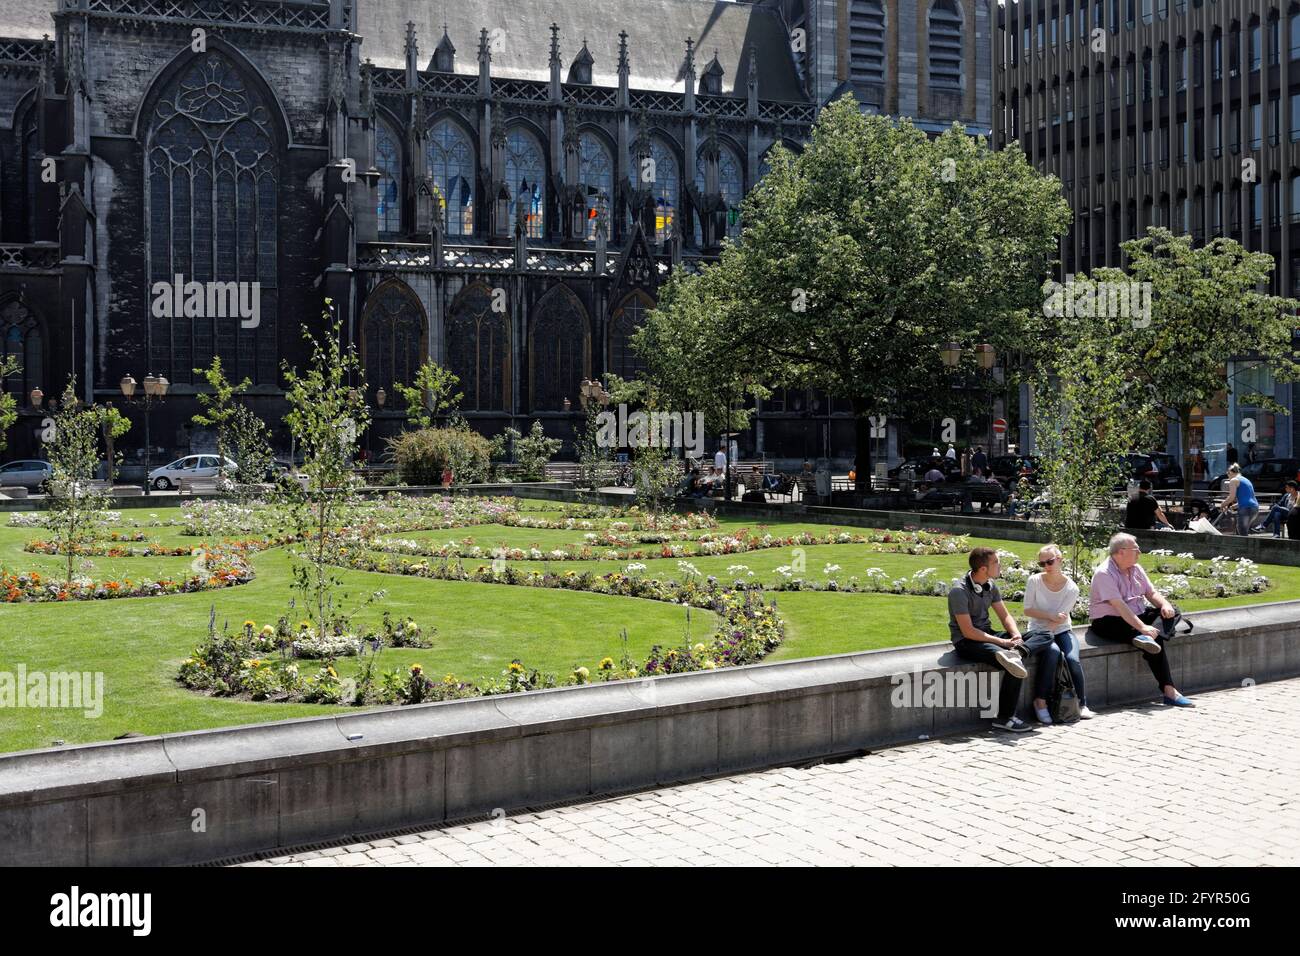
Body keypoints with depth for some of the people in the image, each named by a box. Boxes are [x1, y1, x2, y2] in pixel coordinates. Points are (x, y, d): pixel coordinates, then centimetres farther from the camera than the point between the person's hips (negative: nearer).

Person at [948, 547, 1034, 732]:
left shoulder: (990, 586, 6)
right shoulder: (959, 591, -19)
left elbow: (1005, 616, 11)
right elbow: (968, 631, -21)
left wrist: (1016, 635, -10)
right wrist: (1003, 642, -22)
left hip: (988, 635, 8)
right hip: (966, 642, -8)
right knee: (1015, 668, -30)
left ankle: (1015, 654, -31)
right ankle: (1004, 718, -20)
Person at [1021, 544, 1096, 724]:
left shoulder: (1071, 588, -8)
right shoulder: (1034, 581, -8)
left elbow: (1060, 619, -12)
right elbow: (1028, 610, -7)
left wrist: (1049, 627, -24)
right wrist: (1051, 616, -16)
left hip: (1062, 631, 1)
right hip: (1038, 630, -1)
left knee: (1072, 659, -26)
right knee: (1053, 652, -33)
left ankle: (1082, 704, -8)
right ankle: (1040, 701, -23)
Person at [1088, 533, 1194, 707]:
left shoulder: (1135, 568, 9)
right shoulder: (1104, 573, -18)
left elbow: (1151, 593, 12)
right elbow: (1119, 605, -27)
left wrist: (1165, 604, -12)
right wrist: (1142, 627, -34)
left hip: (1137, 616, 9)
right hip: (1109, 623, -9)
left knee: (1171, 612, -8)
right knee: (1156, 640, -27)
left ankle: (1146, 638, -33)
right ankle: (1169, 691, -27)